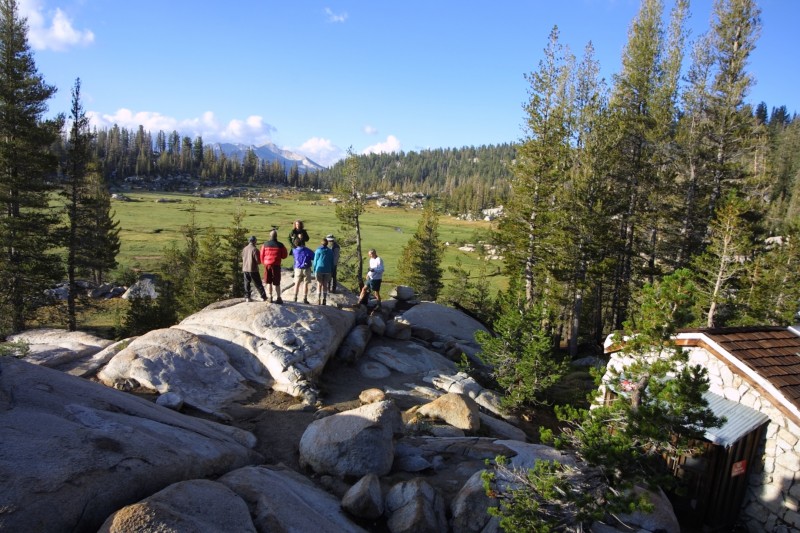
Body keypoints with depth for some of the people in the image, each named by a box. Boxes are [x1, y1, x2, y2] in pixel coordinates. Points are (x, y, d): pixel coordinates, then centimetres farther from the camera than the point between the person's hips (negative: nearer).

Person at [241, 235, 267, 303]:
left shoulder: (244, 249, 4)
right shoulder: (255, 249, -14)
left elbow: (243, 258, 12)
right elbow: (258, 261, -13)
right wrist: (259, 262, 8)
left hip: (245, 269, 5)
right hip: (253, 269, -5)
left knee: (247, 284, 12)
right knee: (258, 284, 1)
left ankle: (247, 297, 8)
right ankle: (264, 297, 4)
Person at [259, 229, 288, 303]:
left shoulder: (265, 244, 0)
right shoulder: (280, 245, -5)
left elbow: (262, 255, 5)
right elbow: (285, 255, 0)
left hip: (267, 265, 2)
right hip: (276, 265, -2)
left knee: (269, 282, 12)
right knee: (276, 283, 2)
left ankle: (270, 297, 13)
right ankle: (278, 298, 0)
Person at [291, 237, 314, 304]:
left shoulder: (295, 251, -1)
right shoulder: (308, 251, -8)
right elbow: (314, 258, -6)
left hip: (298, 269, 2)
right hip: (306, 269, -2)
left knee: (297, 283, 14)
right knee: (306, 284, 2)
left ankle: (295, 297, 18)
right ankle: (304, 299, 1)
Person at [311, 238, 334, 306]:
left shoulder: (318, 251, -5)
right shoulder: (330, 251, 4)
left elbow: (315, 261, -3)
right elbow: (332, 262, 7)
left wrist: (314, 271, 4)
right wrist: (331, 271, 13)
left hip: (319, 270, -2)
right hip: (327, 270, 2)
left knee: (319, 285, 4)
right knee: (325, 285, 8)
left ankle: (318, 300, -1)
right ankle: (324, 300, 6)